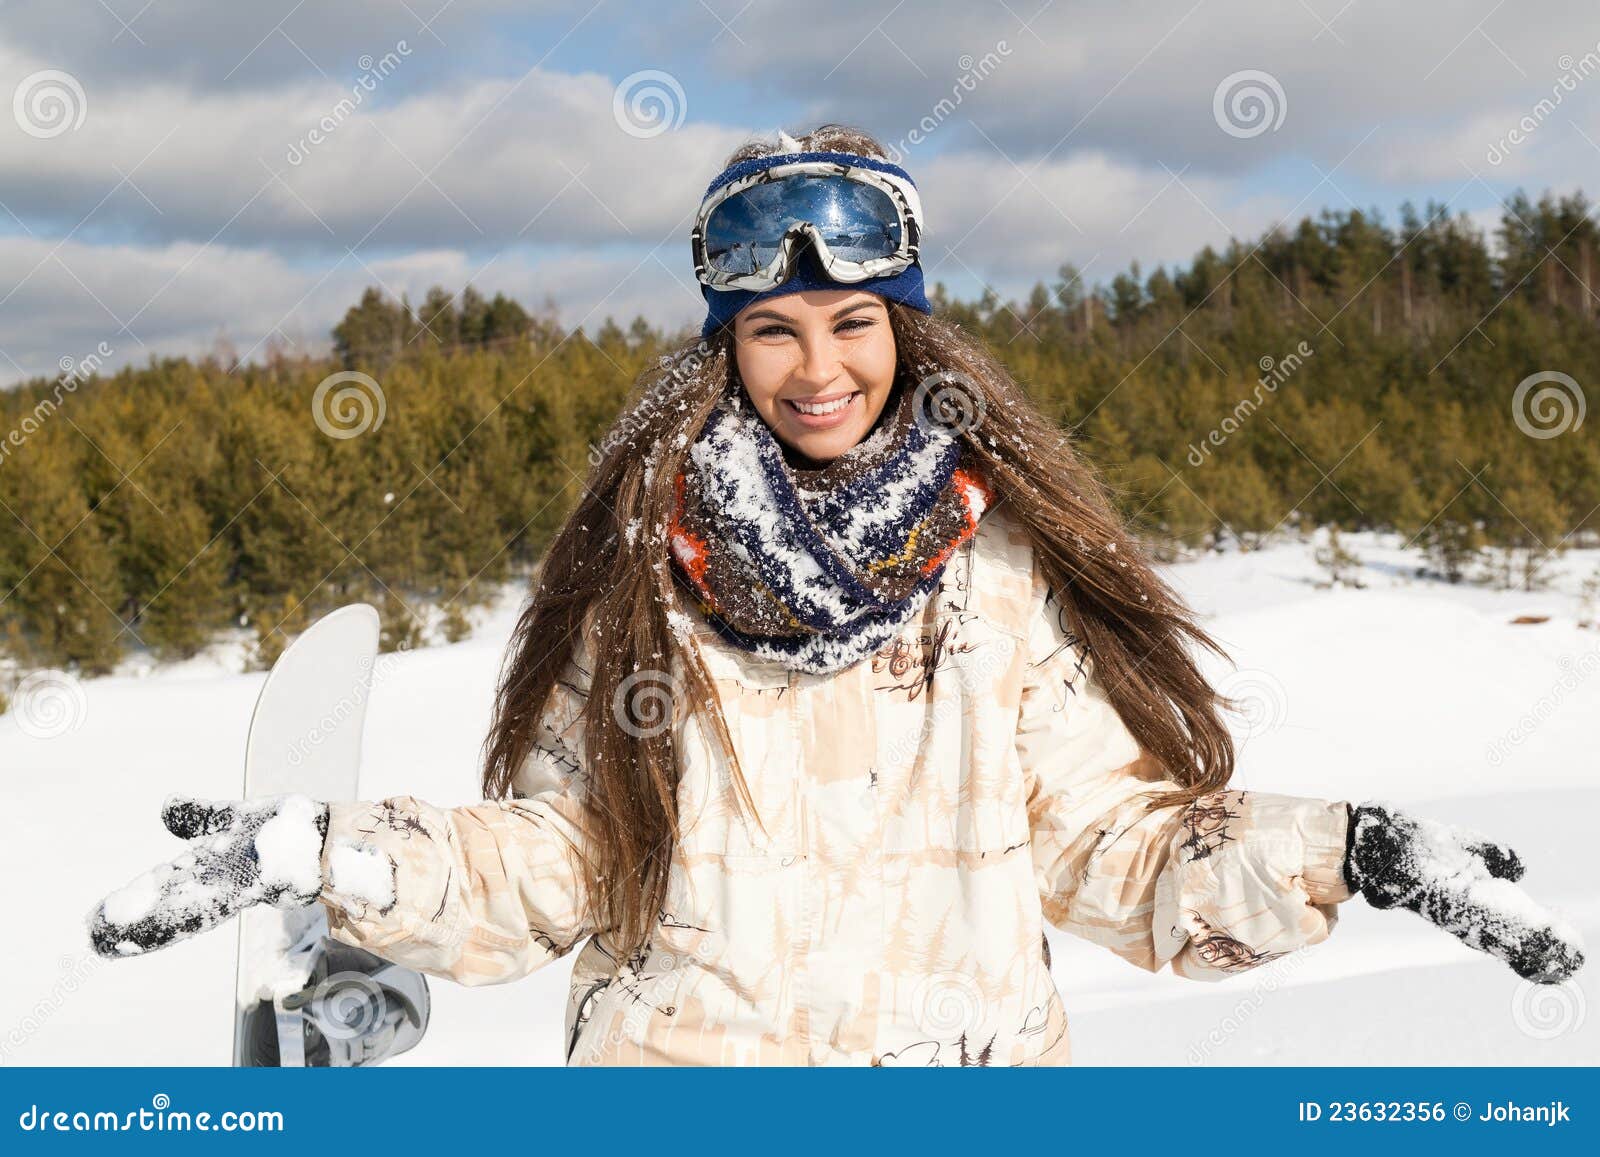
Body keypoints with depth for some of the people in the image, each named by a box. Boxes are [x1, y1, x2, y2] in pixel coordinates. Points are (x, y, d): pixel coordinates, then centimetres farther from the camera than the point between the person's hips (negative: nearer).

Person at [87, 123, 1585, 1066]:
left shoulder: (1006, 563, 0)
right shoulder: (641, 567, 0)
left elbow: (1111, 836, 2)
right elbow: (548, 855, 3)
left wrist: (1339, 854, -11)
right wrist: (319, 853, -9)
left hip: (965, 1057, 0)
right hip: (676, 1054, 0)